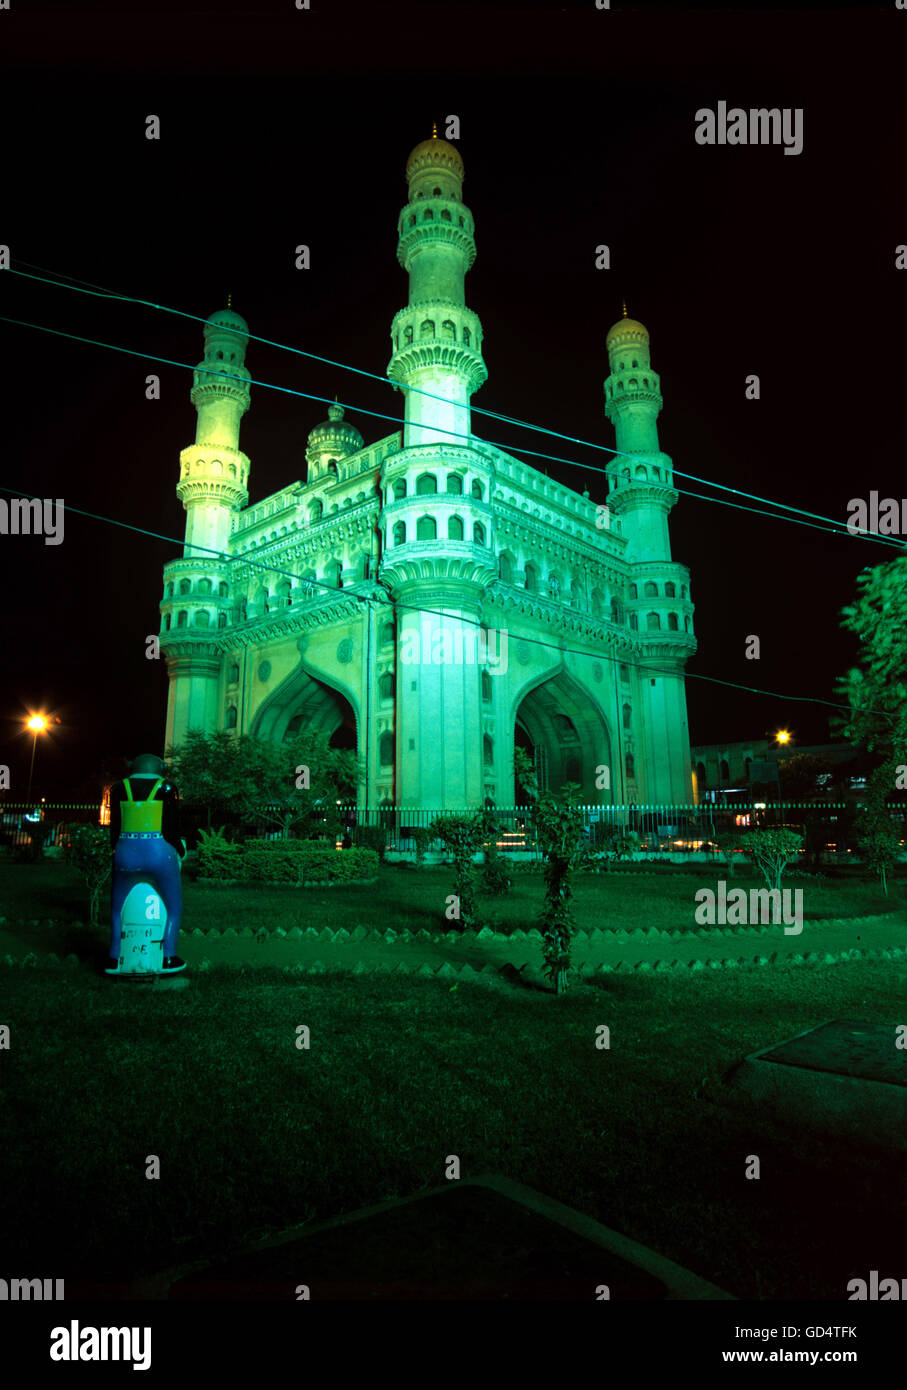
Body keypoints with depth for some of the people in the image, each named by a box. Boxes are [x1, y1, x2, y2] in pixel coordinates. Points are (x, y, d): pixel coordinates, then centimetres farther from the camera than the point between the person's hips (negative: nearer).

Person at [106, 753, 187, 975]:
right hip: (159, 852, -2)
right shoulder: (166, 788, 0)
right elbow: (172, 829, -3)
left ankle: (114, 959, 17)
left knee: (118, 909, 21)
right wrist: (181, 850, 13)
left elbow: (115, 828, 7)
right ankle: (168, 959, 10)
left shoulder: (119, 788, 7)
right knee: (173, 907, 15)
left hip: (126, 853, 2)